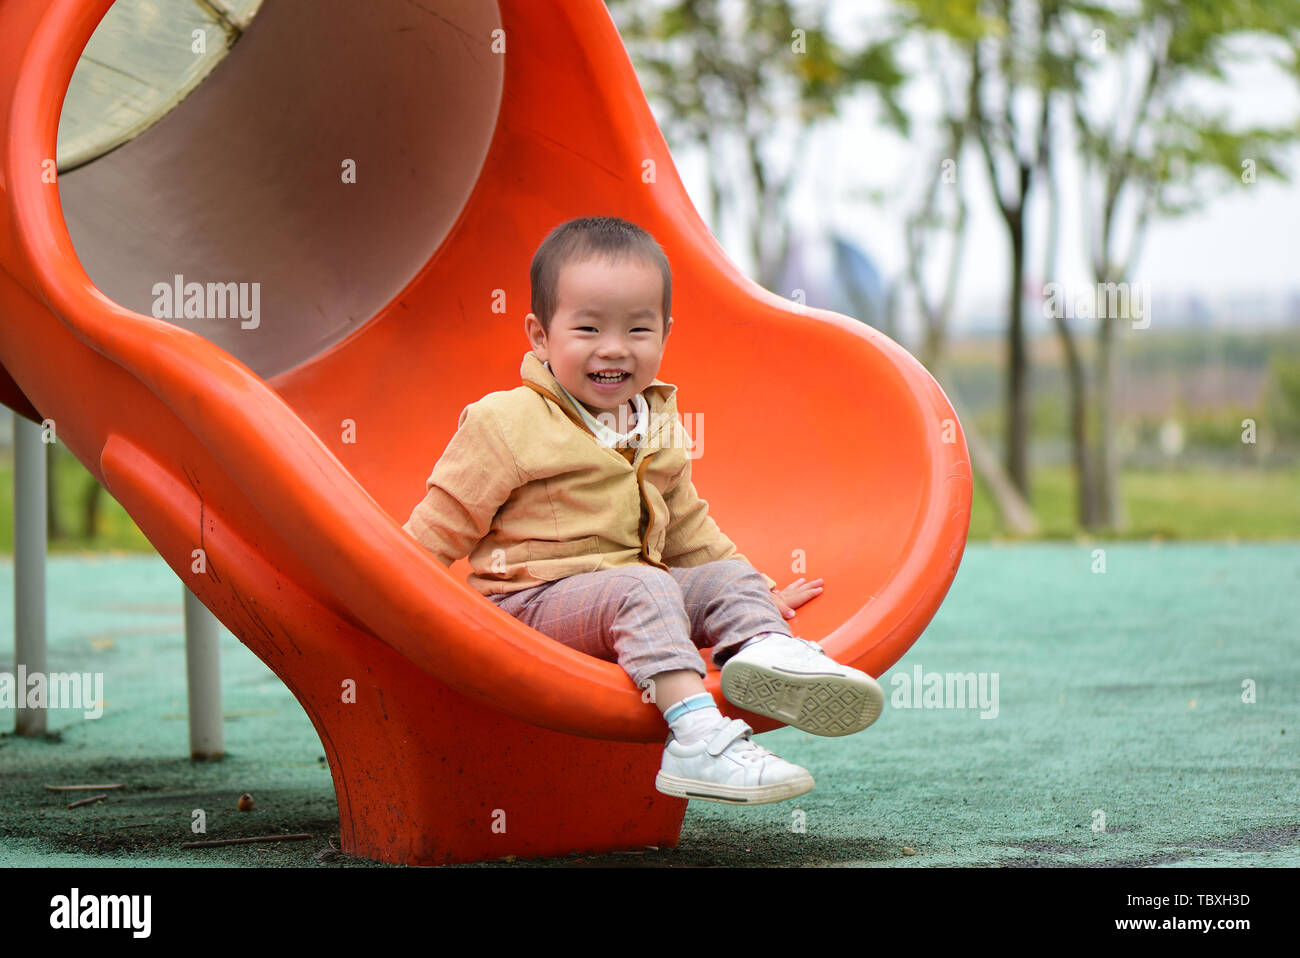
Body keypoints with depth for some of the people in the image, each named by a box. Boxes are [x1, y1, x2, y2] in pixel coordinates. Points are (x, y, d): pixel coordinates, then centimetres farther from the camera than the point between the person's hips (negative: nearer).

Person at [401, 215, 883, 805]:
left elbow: (684, 526, 28)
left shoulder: (659, 431, 14)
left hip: (631, 592, 8)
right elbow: (440, 526, -3)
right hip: (532, 600, -8)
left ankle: (764, 646, -34)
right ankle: (698, 743, -45)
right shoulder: (505, 425, -8)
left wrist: (756, 595, 28)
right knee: (643, 589, -31)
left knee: (729, 577, -4)